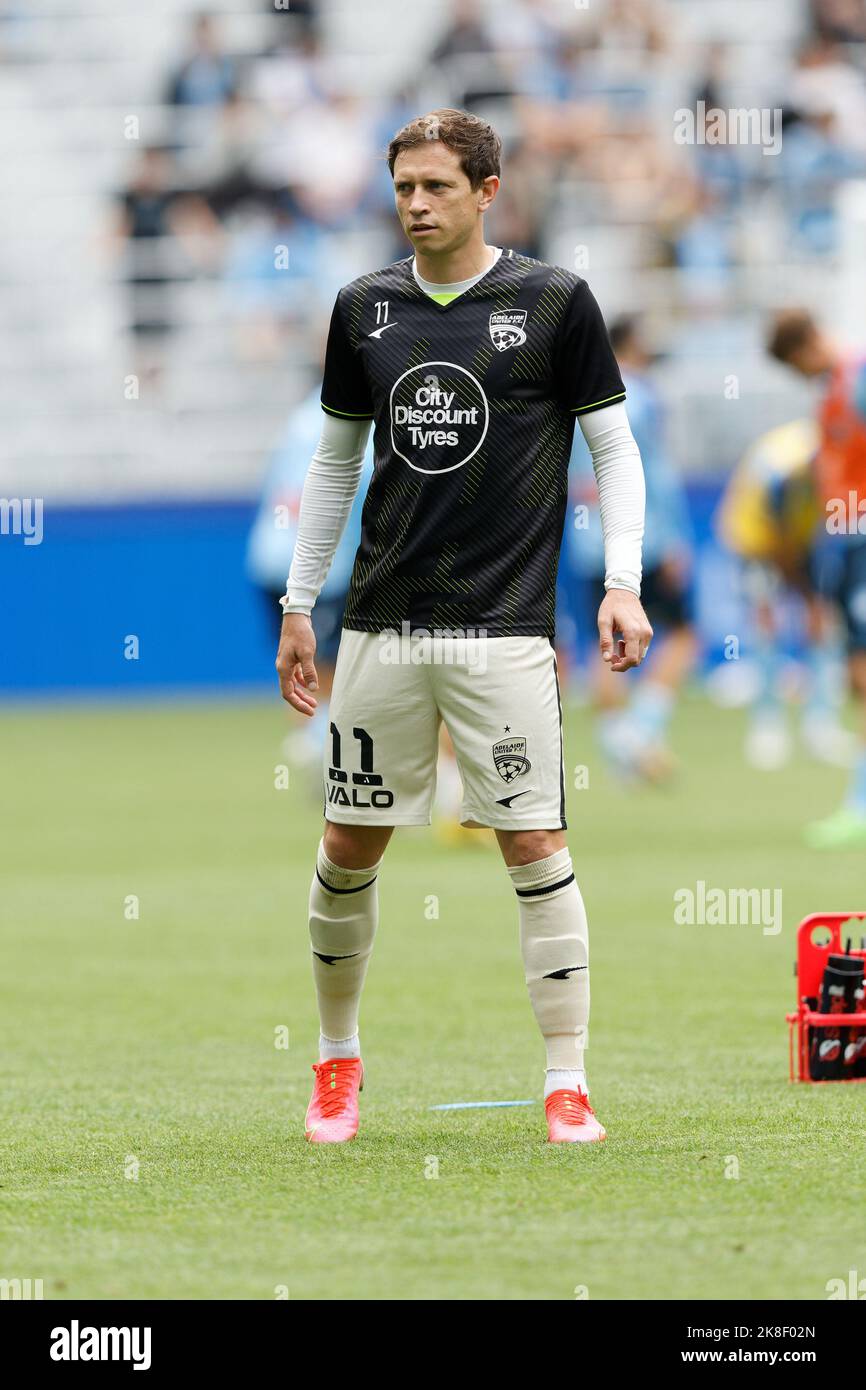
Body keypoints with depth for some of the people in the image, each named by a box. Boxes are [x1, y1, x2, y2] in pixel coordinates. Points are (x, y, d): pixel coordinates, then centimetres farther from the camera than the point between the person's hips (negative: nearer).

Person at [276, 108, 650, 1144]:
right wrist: (299, 604, 16)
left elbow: (614, 447, 3)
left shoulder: (554, 303, -2)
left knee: (535, 846, -7)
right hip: (381, 623, 3)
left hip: (504, 628, -3)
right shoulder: (365, 308, 8)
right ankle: (337, 1059, 25)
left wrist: (622, 583, -8)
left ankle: (567, 1084, 0)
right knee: (350, 845, 6)